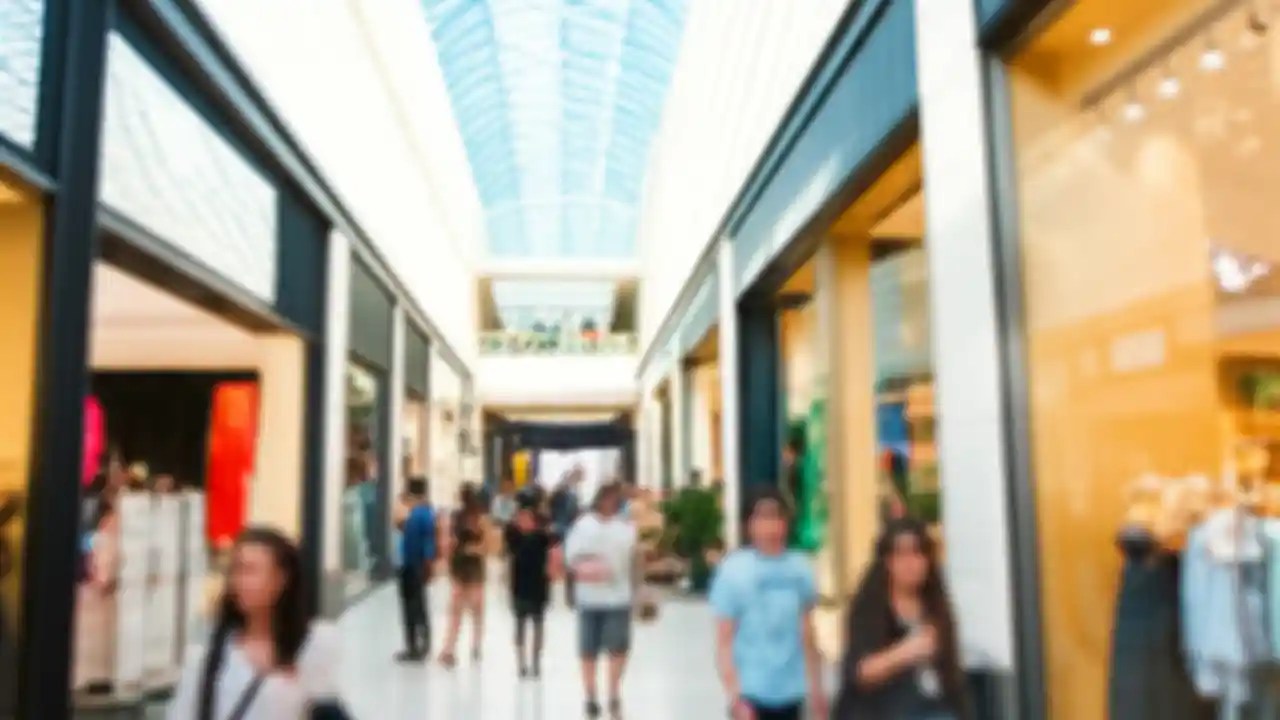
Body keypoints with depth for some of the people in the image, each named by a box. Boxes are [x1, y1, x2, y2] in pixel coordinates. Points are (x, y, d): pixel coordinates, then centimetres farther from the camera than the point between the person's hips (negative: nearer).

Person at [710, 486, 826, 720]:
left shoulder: (800, 567, 0)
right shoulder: (734, 569, -13)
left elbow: (807, 632, 11)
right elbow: (724, 641, -11)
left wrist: (816, 687, 14)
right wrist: (735, 696, -17)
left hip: (791, 691, 5)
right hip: (752, 691, -4)